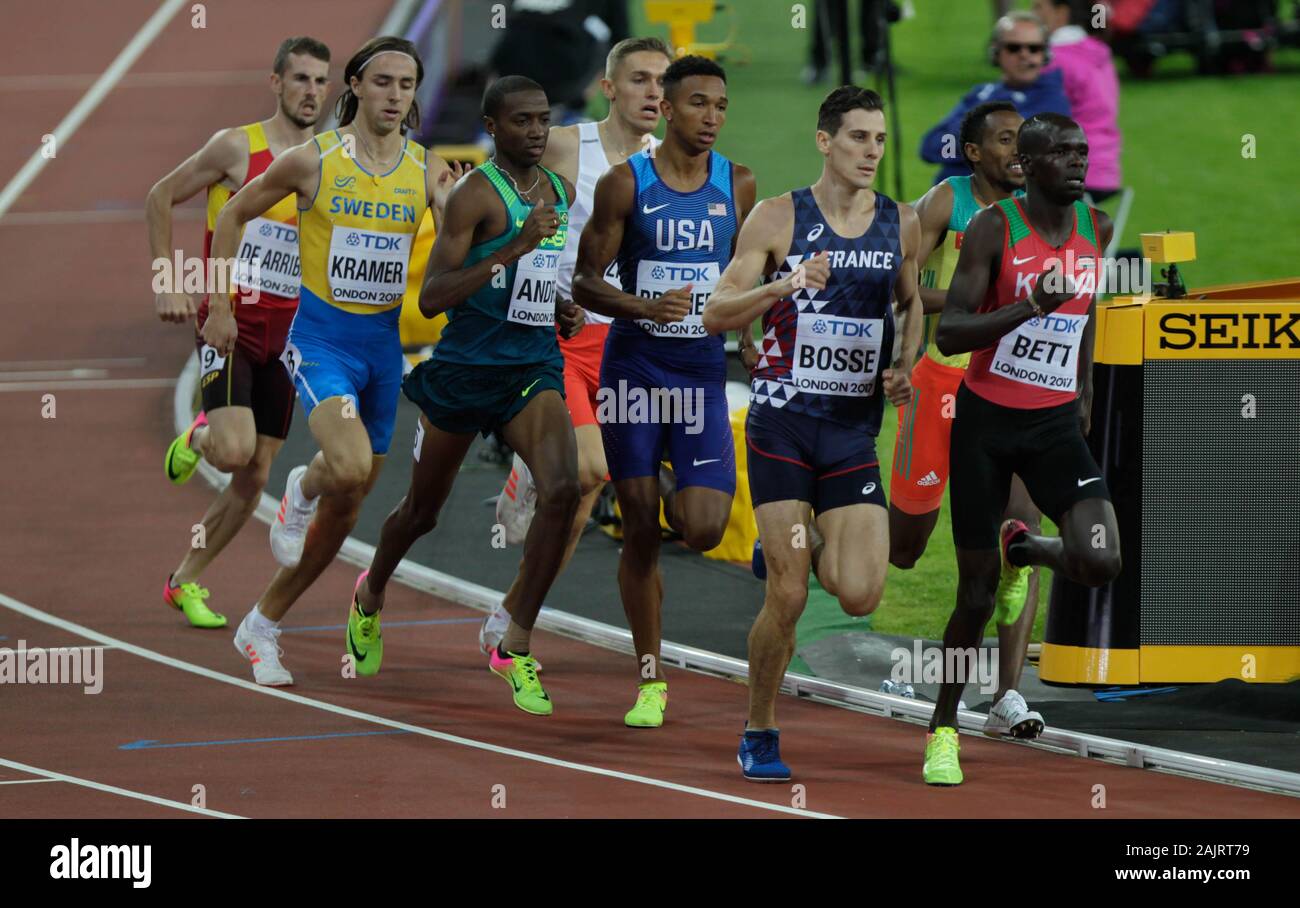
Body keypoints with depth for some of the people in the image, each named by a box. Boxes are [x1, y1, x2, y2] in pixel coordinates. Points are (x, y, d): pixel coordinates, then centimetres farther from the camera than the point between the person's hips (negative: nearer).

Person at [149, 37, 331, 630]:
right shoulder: (237, 148, -7)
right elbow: (160, 198, 1)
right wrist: (168, 281, -7)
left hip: (285, 335, 5)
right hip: (229, 322, -5)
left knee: (254, 477, 5)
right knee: (235, 449, -24)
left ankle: (185, 581, 21)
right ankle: (199, 437, 13)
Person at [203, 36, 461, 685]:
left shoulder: (429, 172, 1)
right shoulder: (313, 161, -7)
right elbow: (232, 216, 5)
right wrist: (219, 307, 3)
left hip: (384, 342, 4)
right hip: (322, 335, -4)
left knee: (345, 509, 9)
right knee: (350, 467, -31)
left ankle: (261, 627, 25)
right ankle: (302, 489, 6)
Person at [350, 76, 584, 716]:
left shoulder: (561, 192, 8)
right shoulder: (475, 195, -14)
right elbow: (432, 297, -23)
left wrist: (563, 311, 7)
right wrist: (514, 249, -30)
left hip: (535, 367, 4)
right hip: (465, 368, -4)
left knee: (561, 492, -20)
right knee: (423, 509, 14)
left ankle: (515, 649, -11)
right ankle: (370, 596, 47)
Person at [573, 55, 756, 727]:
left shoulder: (737, 185, 3)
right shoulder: (625, 184, -6)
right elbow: (585, 283, -5)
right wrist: (646, 307, -21)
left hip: (702, 369, 2)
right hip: (634, 365, -2)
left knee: (704, 531, -13)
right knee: (639, 531, 1)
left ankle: (683, 500, 25)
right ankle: (650, 681, 14)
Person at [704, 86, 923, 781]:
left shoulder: (902, 225, 6)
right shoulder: (779, 217, -4)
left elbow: (913, 302, 25)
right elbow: (716, 314, -8)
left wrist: (905, 366, 7)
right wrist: (784, 286, -24)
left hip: (855, 430, 3)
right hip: (782, 421, -3)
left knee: (859, 597, -9)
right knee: (787, 599, -7)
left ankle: (815, 551, 26)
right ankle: (758, 736, 12)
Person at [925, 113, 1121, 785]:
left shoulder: (1096, 229, 3)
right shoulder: (994, 228, -12)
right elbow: (948, 334, -18)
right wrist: (1032, 306, -29)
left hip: (1055, 420, 4)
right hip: (986, 420, -3)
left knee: (1099, 564, -18)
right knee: (977, 590, 2)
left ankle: (1023, 547, 18)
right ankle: (943, 729, 21)